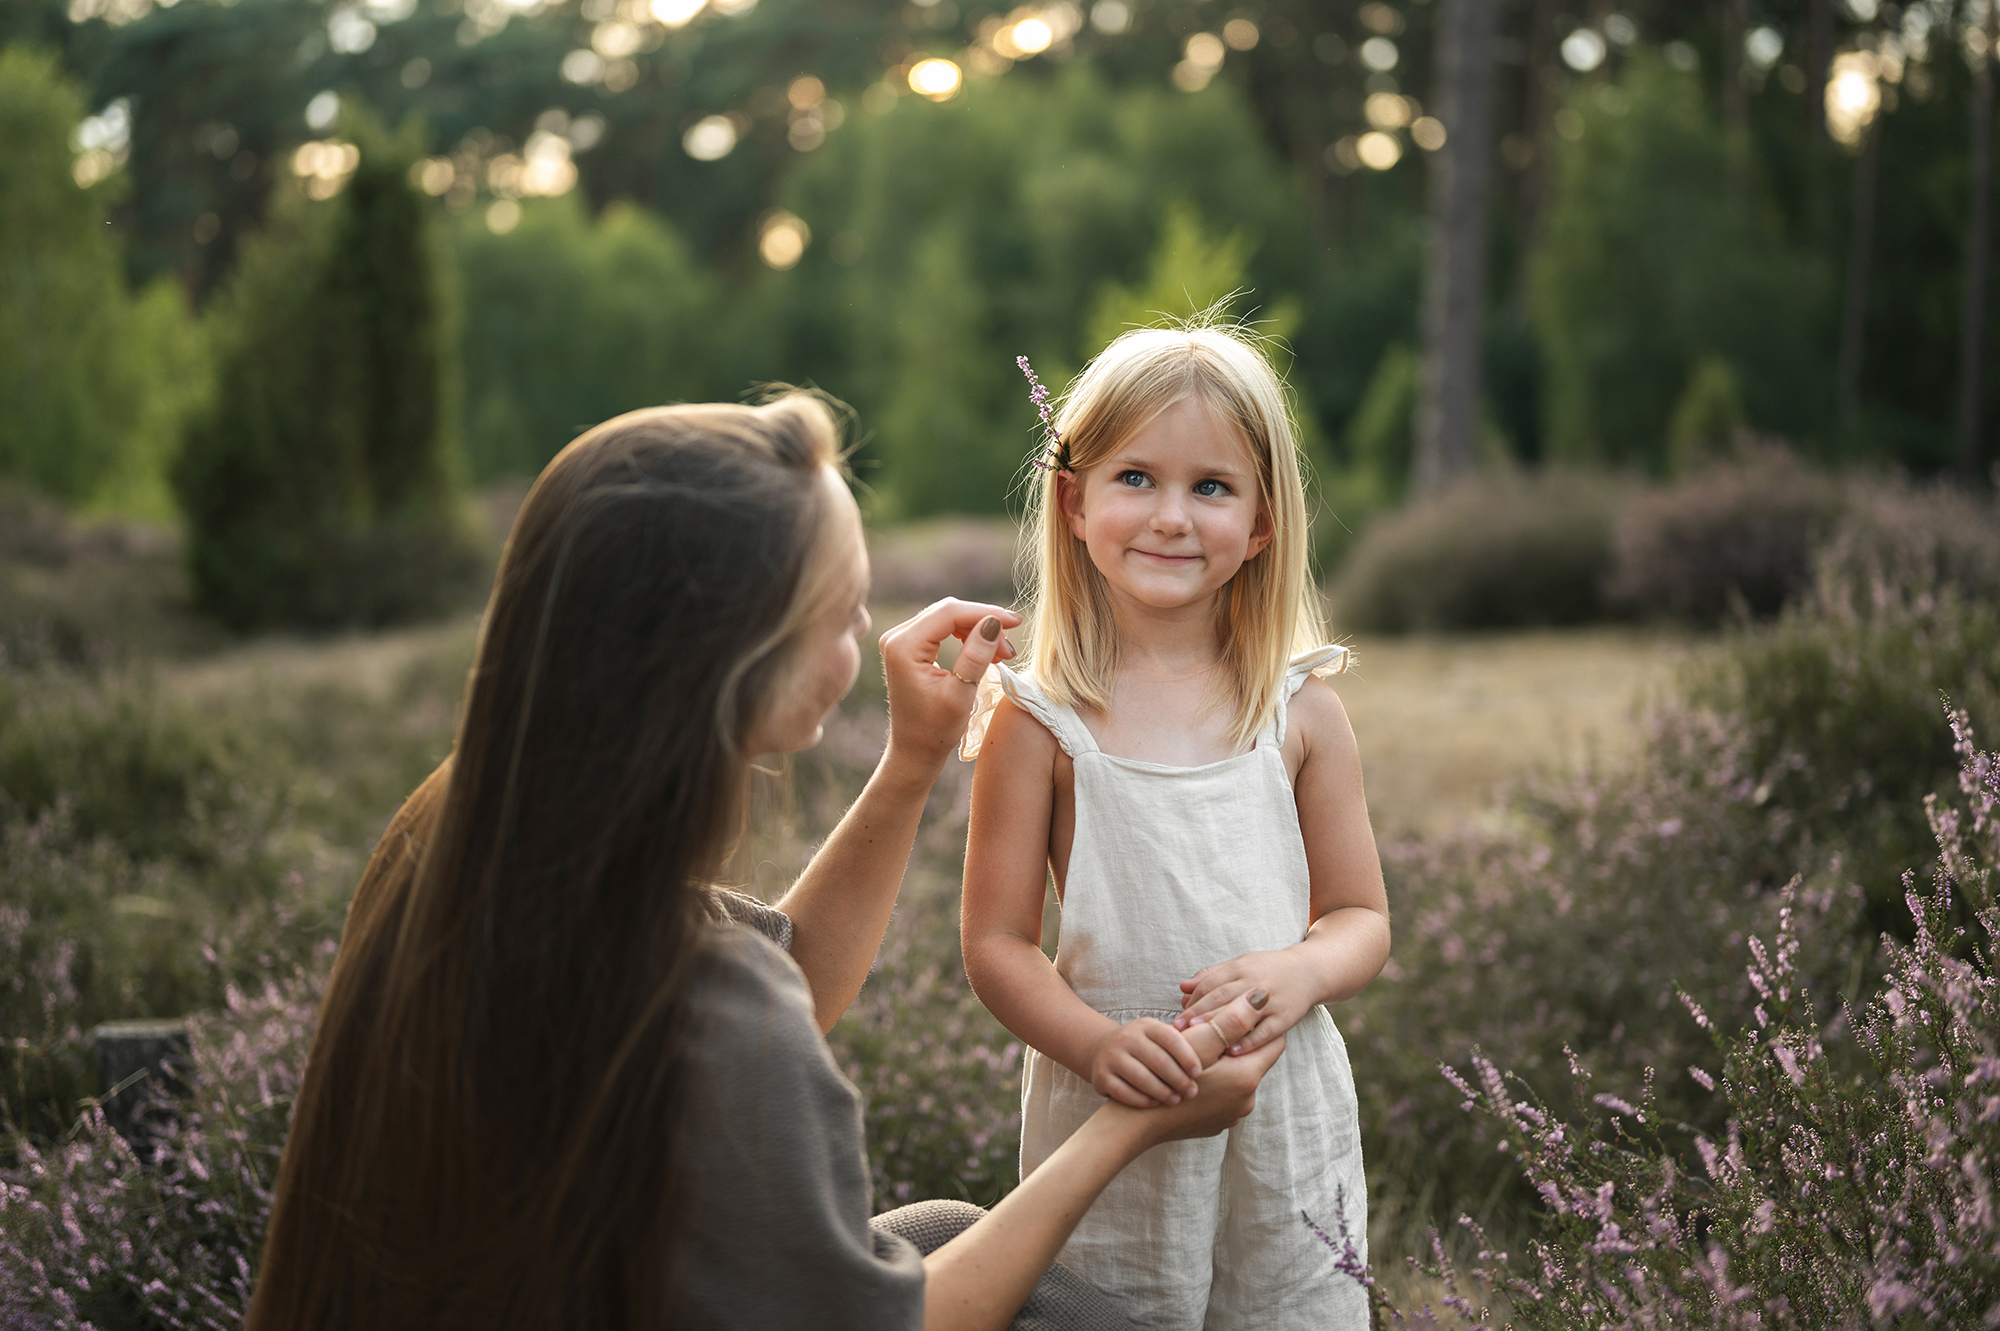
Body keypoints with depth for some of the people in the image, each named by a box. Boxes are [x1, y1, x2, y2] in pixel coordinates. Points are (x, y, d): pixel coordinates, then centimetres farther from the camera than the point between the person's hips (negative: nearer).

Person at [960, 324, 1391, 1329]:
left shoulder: (1302, 713, 1)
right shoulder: (1038, 721, -6)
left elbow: (1362, 919, 6)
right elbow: (997, 945, -6)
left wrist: (1301, 971, -16)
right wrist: (1097, 1043, -23)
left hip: (1286, 1118, 2)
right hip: (1109, 1128, -2)